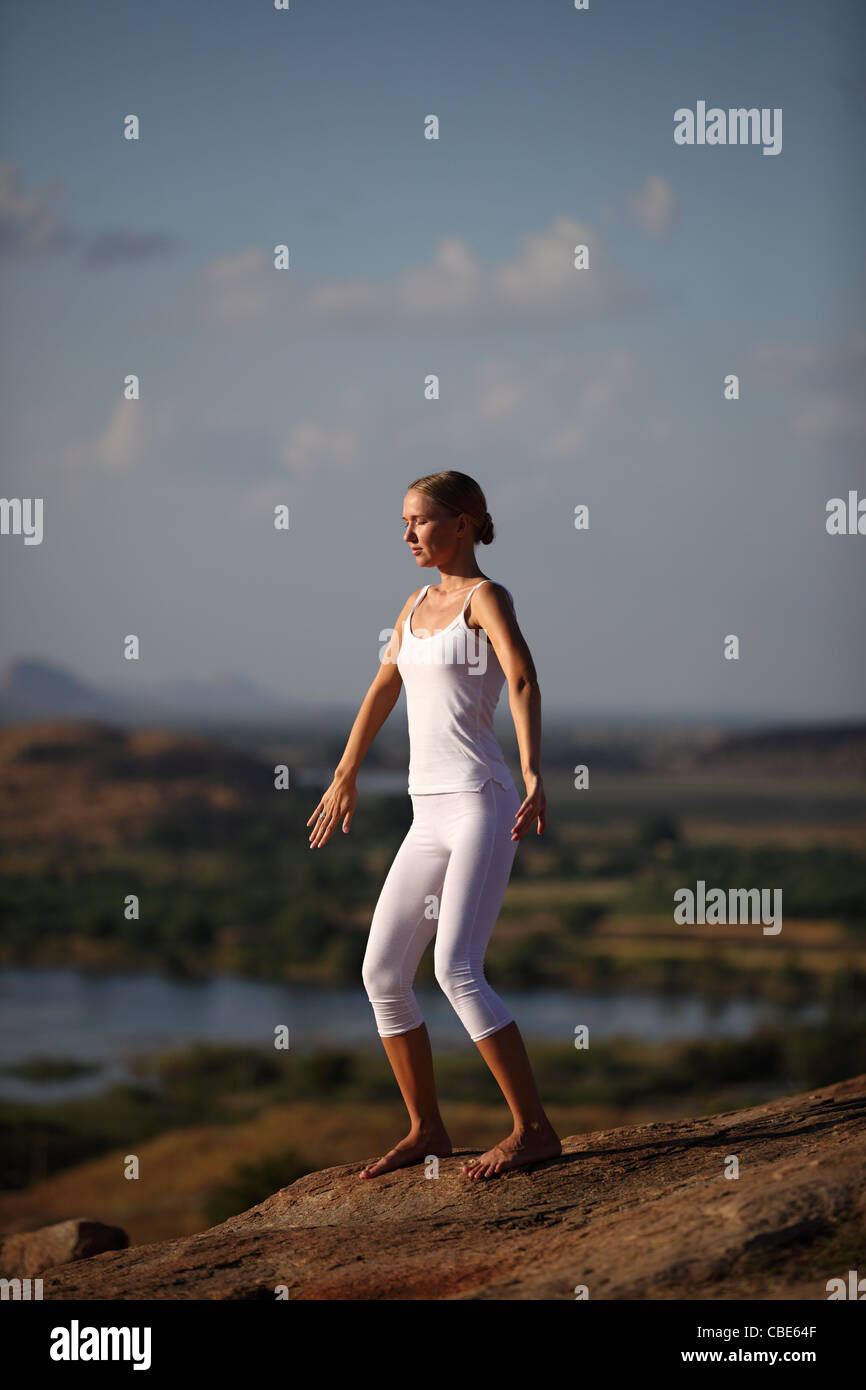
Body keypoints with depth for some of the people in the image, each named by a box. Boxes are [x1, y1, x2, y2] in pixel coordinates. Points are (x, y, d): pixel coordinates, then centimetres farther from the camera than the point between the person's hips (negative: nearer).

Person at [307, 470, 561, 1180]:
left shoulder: (487, 597, -6)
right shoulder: (419, 604, 18)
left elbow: (523, 681, -23)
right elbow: (384, 690, 32)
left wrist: (532, 774, -39)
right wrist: (346, 775, 41)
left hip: (482, 807, -8)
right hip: (430, 820, 8)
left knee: (456, 969, -20)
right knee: (382, 973, 6)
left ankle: (534, 1129, -15)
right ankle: (427, 1130, 18)